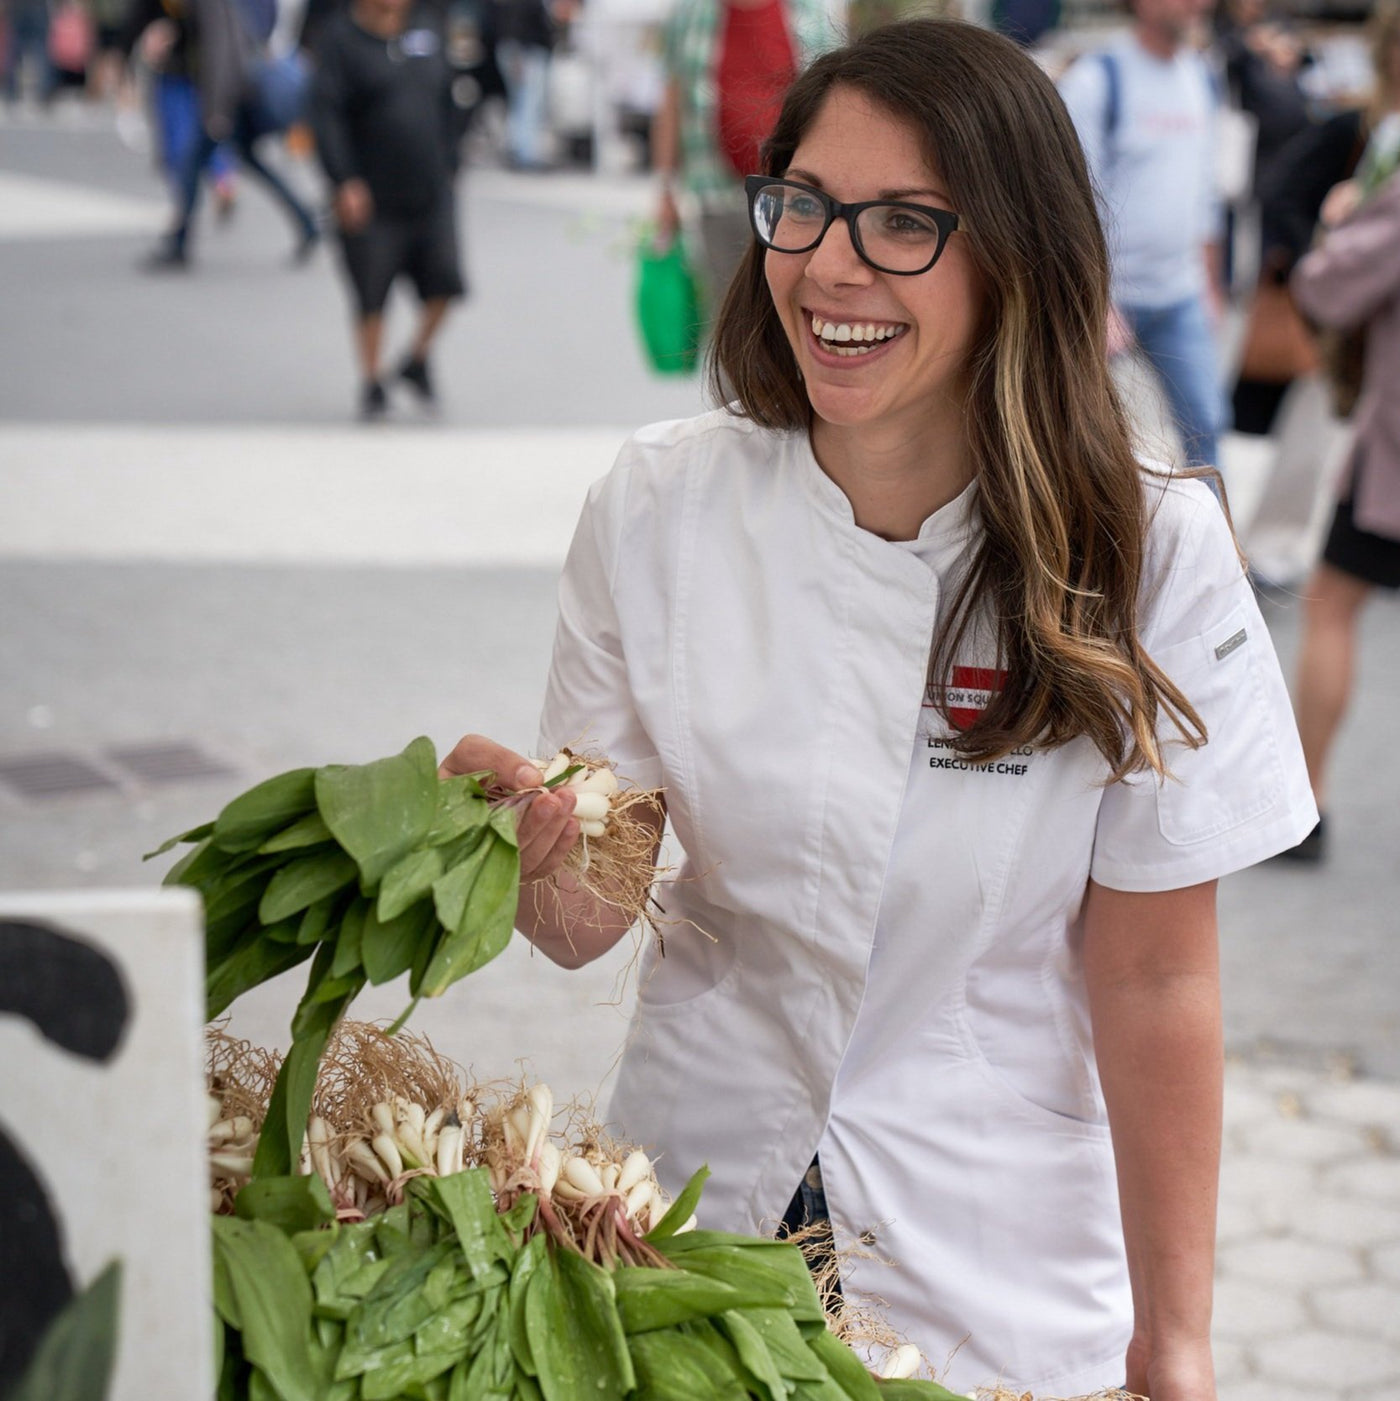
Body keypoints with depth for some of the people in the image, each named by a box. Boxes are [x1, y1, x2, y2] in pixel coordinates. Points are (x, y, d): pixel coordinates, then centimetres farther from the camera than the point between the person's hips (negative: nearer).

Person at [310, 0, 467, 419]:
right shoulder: (341, 37, -6)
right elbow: (326, 114, -12)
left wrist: (448, 163, 15)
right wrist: (345, 181, -21)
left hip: (431, 191, 4)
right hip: (371, 196, -4)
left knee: (444, 281, -6)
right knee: (371, 296, 2)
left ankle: (418, 358, 19)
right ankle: (371, 382, 19)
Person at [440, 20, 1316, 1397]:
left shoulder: (1146, 554, -16)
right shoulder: (655, 507, -11)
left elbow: (1153, 978, -11)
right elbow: (589, 921, -8)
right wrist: (538, 846, -30)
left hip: (1001, 1257, -1)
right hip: (701, 1185, 2)